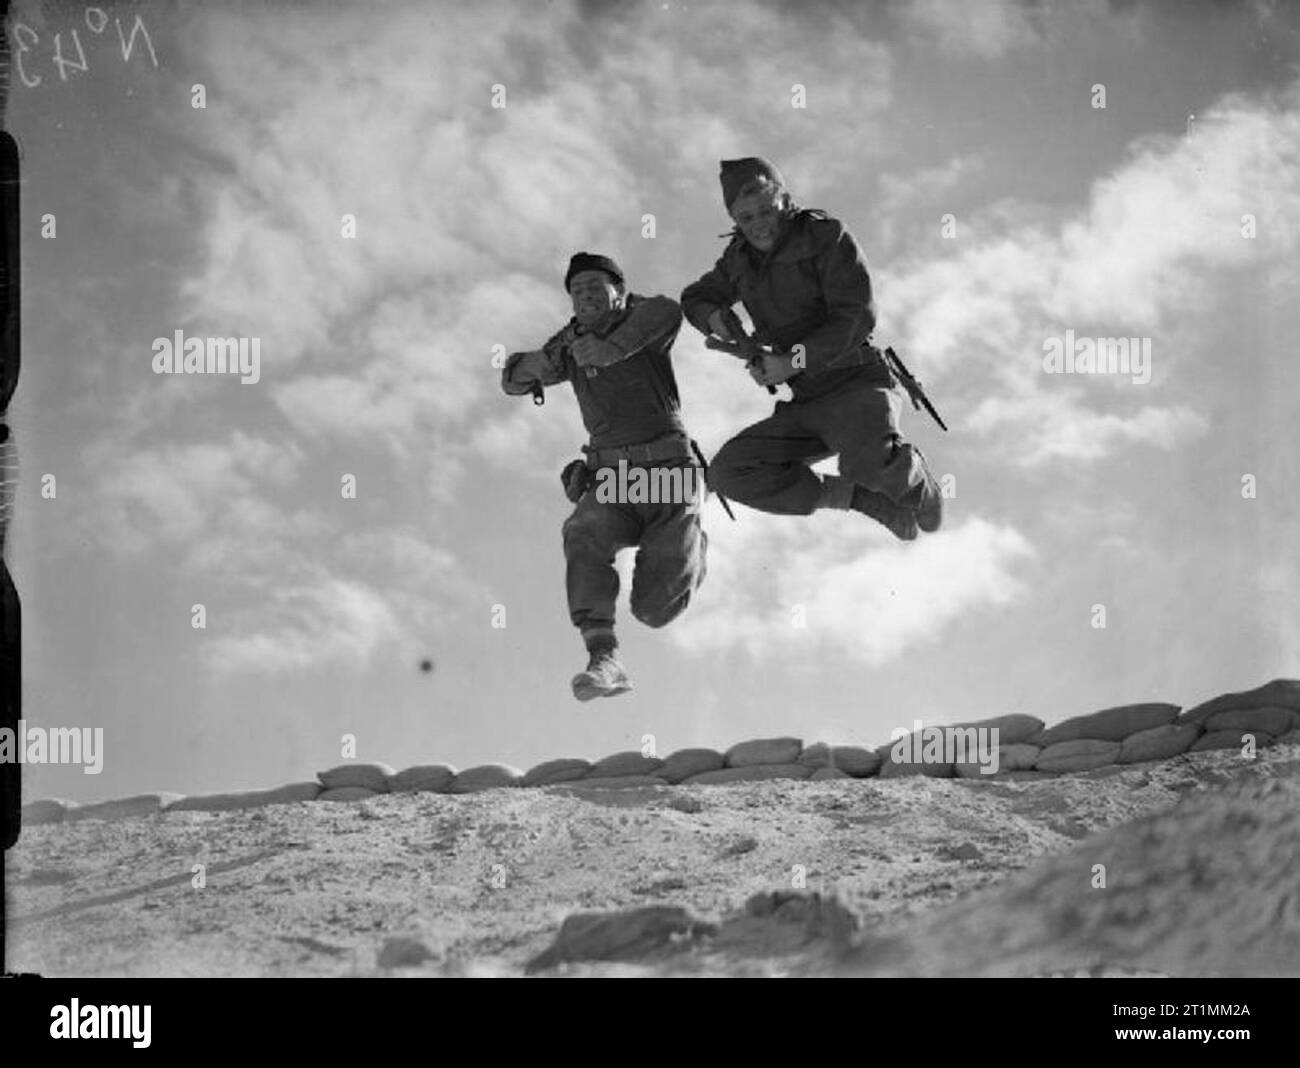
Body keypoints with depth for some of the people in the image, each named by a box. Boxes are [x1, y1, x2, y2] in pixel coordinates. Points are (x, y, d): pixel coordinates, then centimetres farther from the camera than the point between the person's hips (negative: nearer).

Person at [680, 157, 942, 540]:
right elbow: (694, 297, 26)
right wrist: (713, 317, 2)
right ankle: (864, 497, -6)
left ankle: (912, 477, 2)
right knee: (728, 473, -13)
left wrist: (794, 361, -23)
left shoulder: (826, 236, -6)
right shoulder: (740, 257, 11)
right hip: (806, 405, 6)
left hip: (857, 383, -6)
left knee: (871, 462, -38)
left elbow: (856, 317, -14)